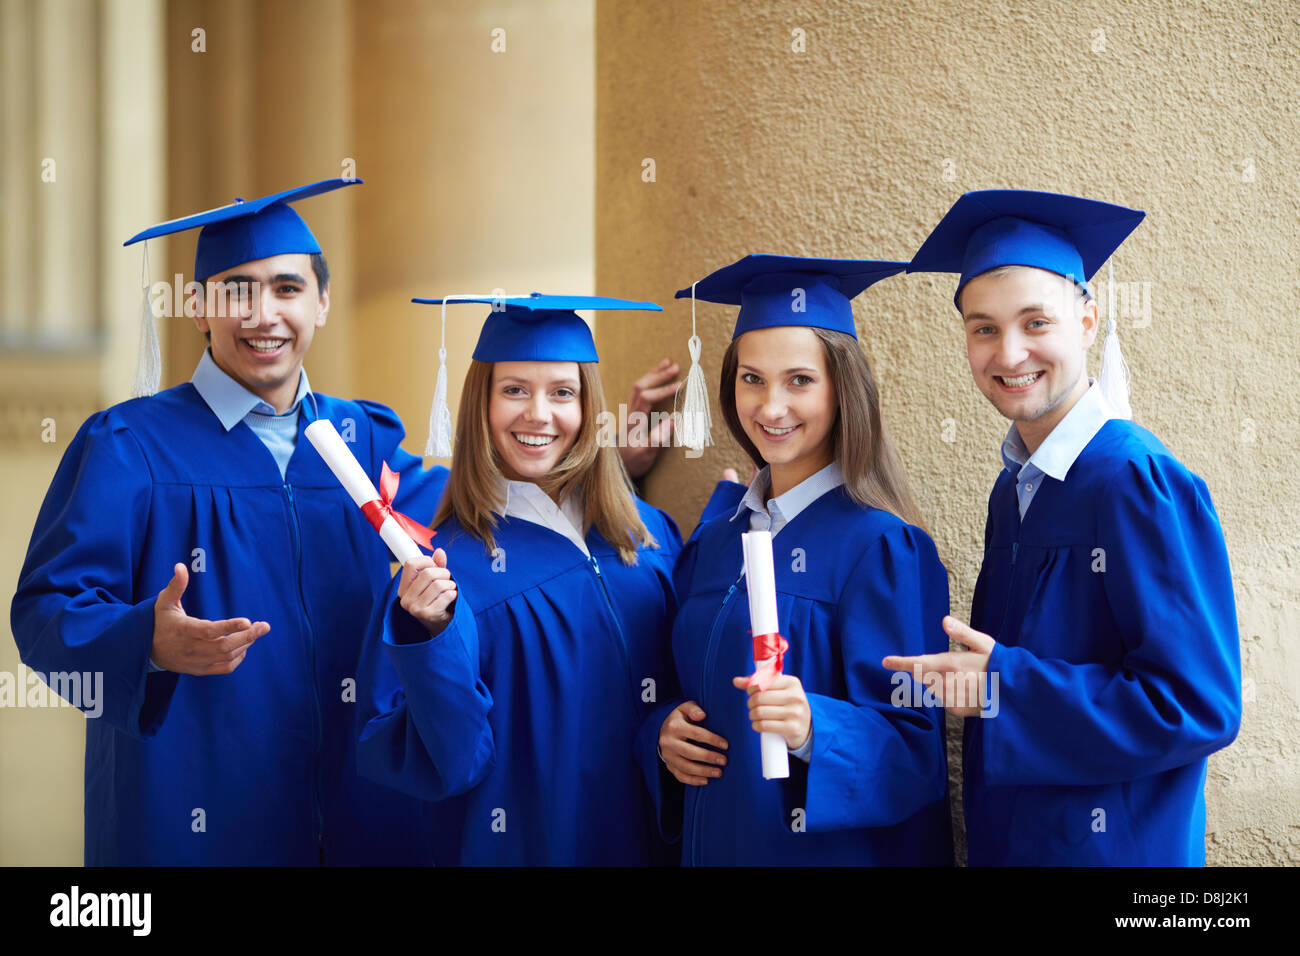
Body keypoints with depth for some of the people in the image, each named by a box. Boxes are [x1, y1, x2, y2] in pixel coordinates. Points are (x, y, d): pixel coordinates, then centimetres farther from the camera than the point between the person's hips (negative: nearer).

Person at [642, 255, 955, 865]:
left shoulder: (881, 546, -14)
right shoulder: (712, 544, 5)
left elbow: (914, 745, -17)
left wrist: (814, 732, -34)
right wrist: (663, 734, -8)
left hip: (838, 846, -6)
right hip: (715, 843, 6)